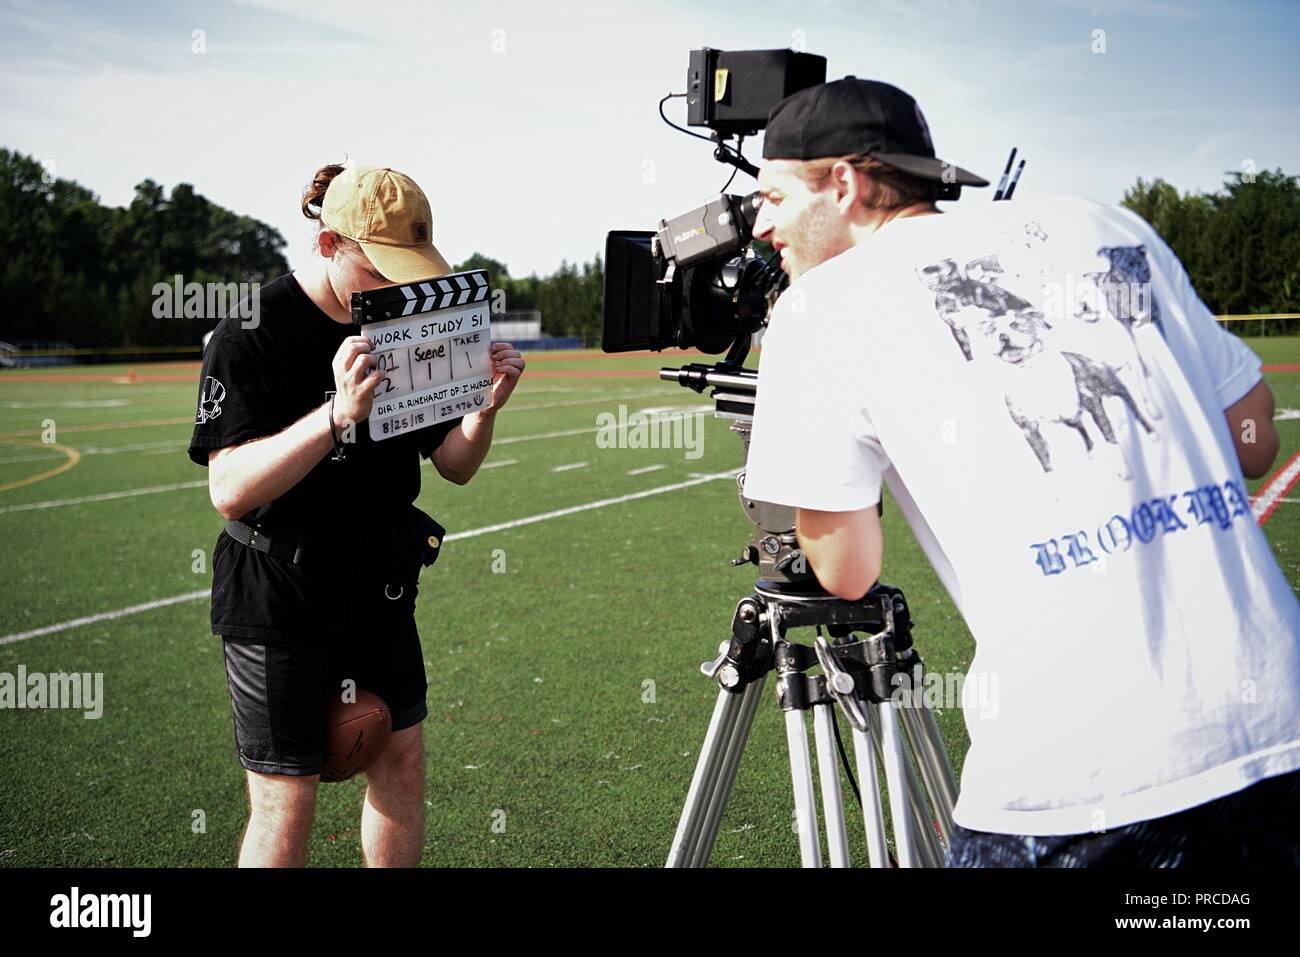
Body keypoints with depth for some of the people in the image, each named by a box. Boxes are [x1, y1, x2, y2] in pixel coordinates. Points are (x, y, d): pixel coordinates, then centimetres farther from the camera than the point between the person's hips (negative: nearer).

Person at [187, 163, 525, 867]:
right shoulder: (251, 334, -16)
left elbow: (454, 465, 6)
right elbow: (229, 489, -26)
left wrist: (485, 407, -15)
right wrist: (339, 413, -38)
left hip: (381, 586, 6)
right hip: (279, 594, -6)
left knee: (401, 761, 13)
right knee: (286, 800, 0)